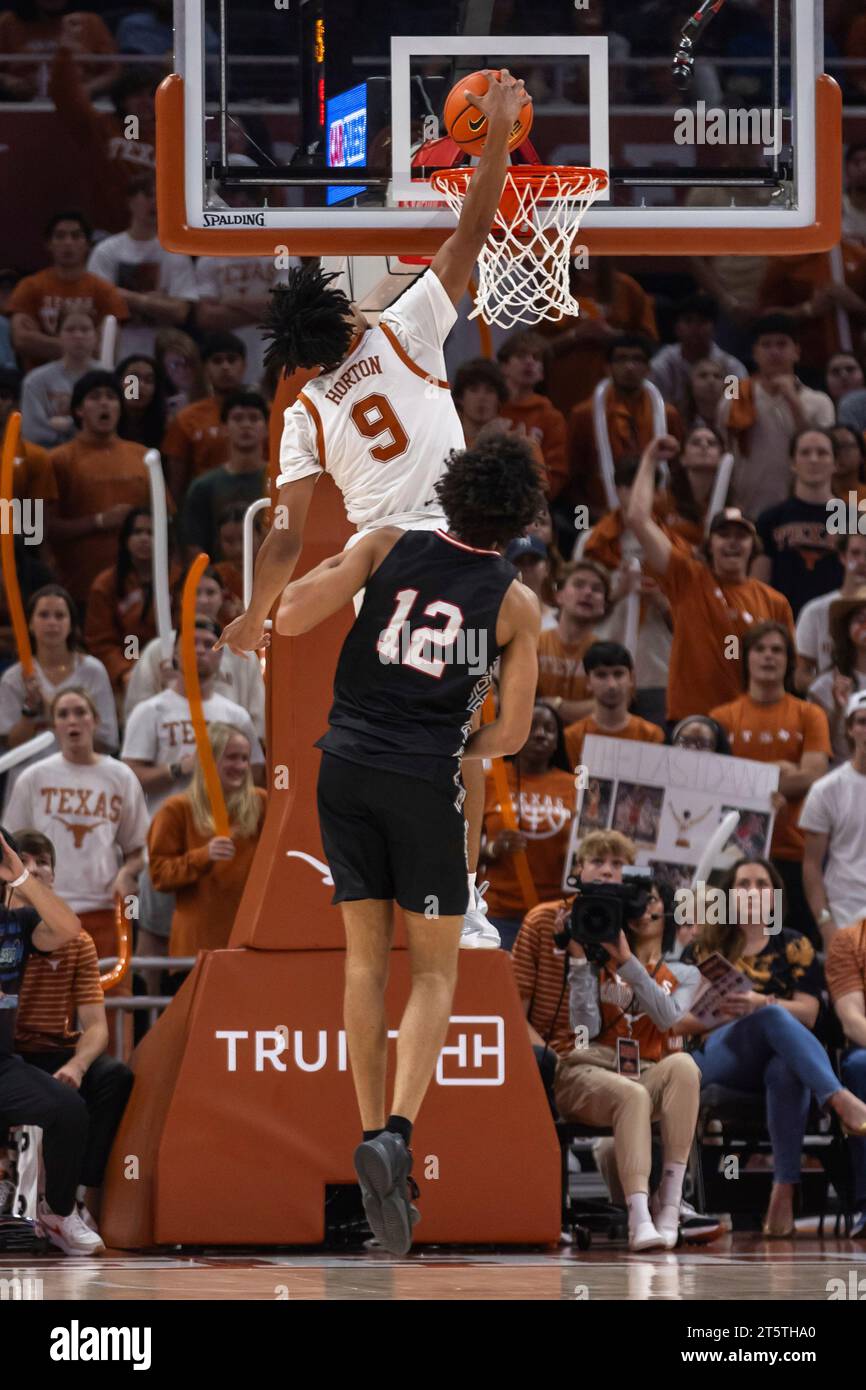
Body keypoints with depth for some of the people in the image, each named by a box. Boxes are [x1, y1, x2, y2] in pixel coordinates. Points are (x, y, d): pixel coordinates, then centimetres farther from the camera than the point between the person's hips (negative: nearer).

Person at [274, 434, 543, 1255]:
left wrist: (323, 570, 11)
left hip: (346, 764, 2)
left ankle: (372, 1134, 9)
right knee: (435, 971, 5)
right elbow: (511, 733, 2)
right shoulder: (516, 603, -1)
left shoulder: (388, 546, 0)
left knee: (366, 957, 13)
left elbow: (292, 617, -9)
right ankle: (397, 1132, -17)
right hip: (426, 782, -2)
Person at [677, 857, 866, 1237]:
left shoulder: (794, 946, 16)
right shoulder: (704, 949, 17)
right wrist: (723, 1012, -10)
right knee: (773, 1018, -35)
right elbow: (680, 1020, 9)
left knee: (787, 1071, -40)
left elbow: (807, 1013, 2)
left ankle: (783, 1193, -49)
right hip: (719, 1057, -1)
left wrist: (760, 1003, -16)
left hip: (777, 1056, 1)